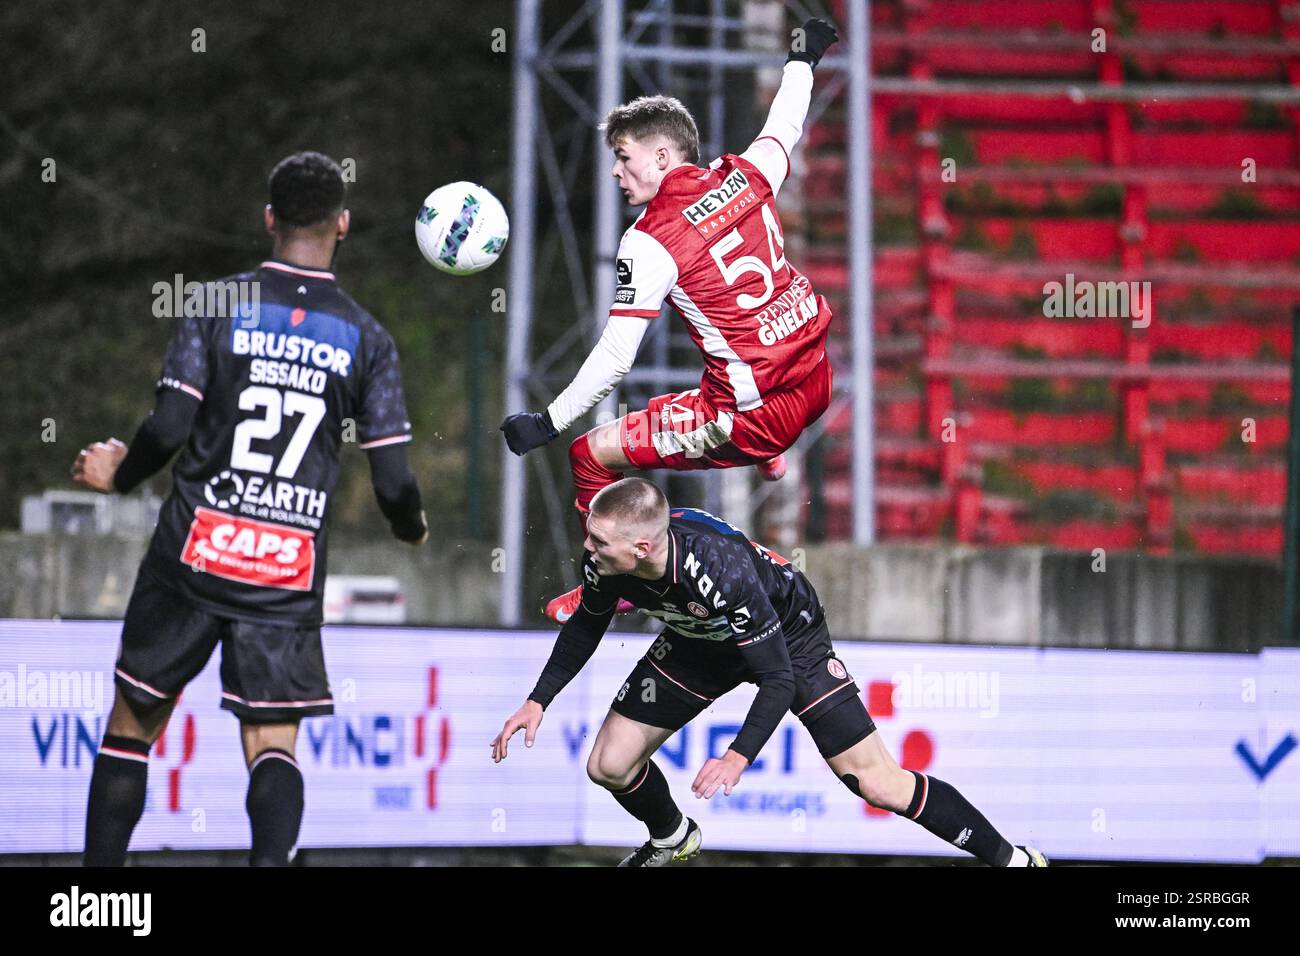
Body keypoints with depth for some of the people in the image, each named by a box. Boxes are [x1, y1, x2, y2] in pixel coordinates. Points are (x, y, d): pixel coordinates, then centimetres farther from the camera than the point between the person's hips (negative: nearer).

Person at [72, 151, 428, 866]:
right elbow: (392, 479, 2)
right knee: (273, 741, 3)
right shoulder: (366, 338, 3)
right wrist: (412, 528, 24)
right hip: (289, 571, 0)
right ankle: (270, 863, -26)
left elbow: (169, 427, -9)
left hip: (194, 550, 0)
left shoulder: (217, 306, -1)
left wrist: (119, 476, 11)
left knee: (133, 724, 11)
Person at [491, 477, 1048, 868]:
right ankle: (672, 840, 34)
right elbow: (586, 626, 0)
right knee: (609, 766, 0)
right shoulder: (605, 562, -26)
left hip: (788, 636, -6)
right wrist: (538, 702, -6)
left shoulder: (723, 571, -43)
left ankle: (1011, 859, 4)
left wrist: (737, 759, -46)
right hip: (698, 645, 6)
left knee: (876, 783, -9)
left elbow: (779, 679, -35)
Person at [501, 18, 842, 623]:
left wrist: (548, 424, -8)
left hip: (753, 415, -7)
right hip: (816, 380, 8)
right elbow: (784, 125, 21)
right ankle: (768, 458, 57)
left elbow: (614, 359, -17)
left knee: (592, 456, 3)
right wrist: (803, 59, 40)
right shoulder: (744, 177, -2)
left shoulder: (649, 244, -17)